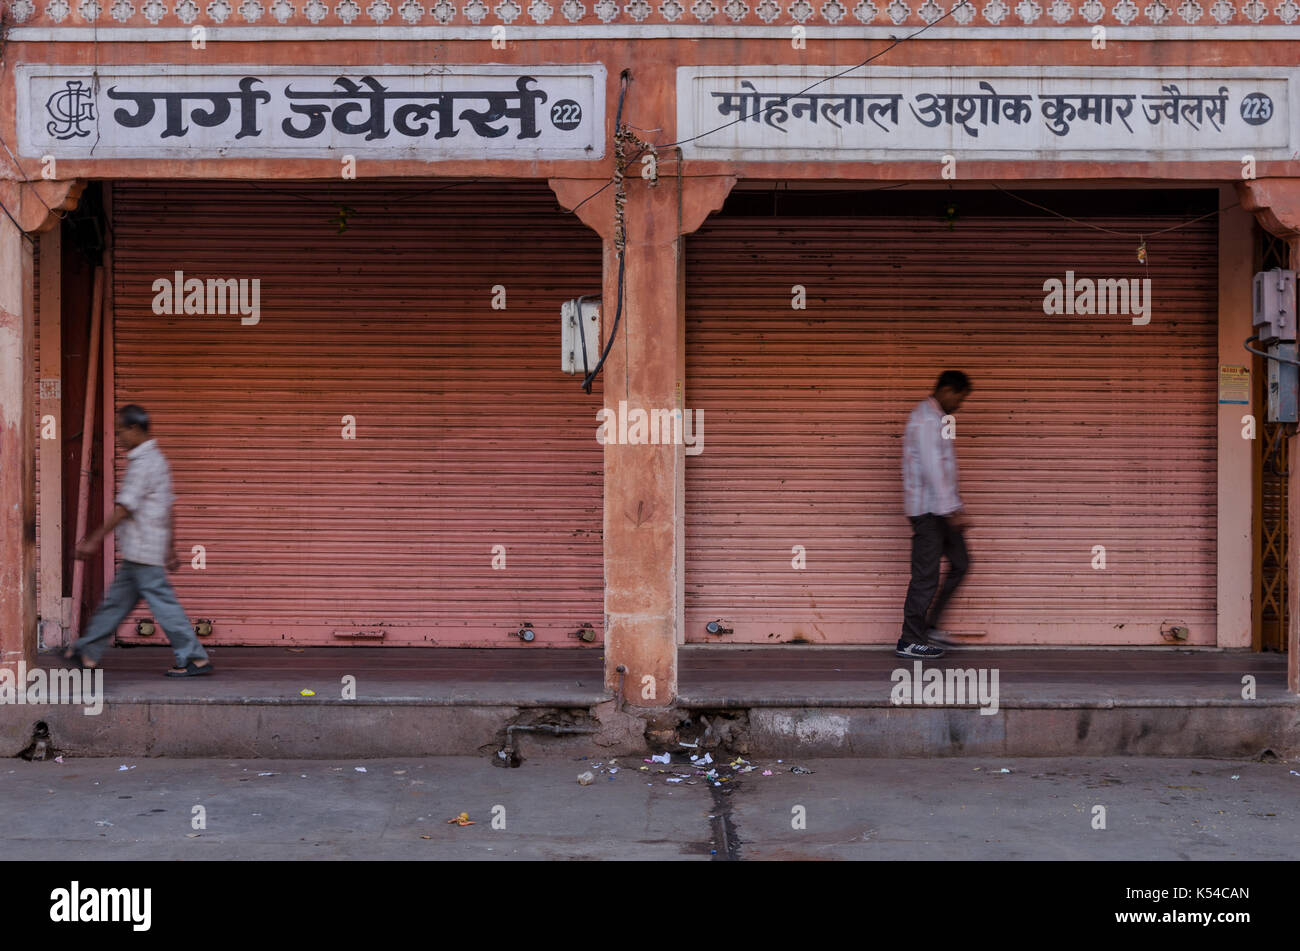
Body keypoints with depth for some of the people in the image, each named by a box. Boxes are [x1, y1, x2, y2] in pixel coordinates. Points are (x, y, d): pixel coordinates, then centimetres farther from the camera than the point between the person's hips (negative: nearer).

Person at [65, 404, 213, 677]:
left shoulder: (143, 462, -15)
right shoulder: (156, 458, 16)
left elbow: (125, 506, -18)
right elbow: (166, 506, 19)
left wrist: (95, 539, -15)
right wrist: (170, 550, 21)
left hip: (142, 551, -10)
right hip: (138, 552, 10)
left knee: (161, 601, -7)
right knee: (116, 600, 14)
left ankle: (196, 658, -5)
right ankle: (87, 654, 21)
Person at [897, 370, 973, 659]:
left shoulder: (936, 418, 17)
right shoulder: (926, 420, -16)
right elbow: (933, 469, -23)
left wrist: (956, 507, 22)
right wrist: (951, 511, -24)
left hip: (941, 509, 10)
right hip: (928, 509, -10)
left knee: (960, 564, 12)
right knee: (926, 576, -5)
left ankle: (929, 626, 17)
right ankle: (910, 641, 2)